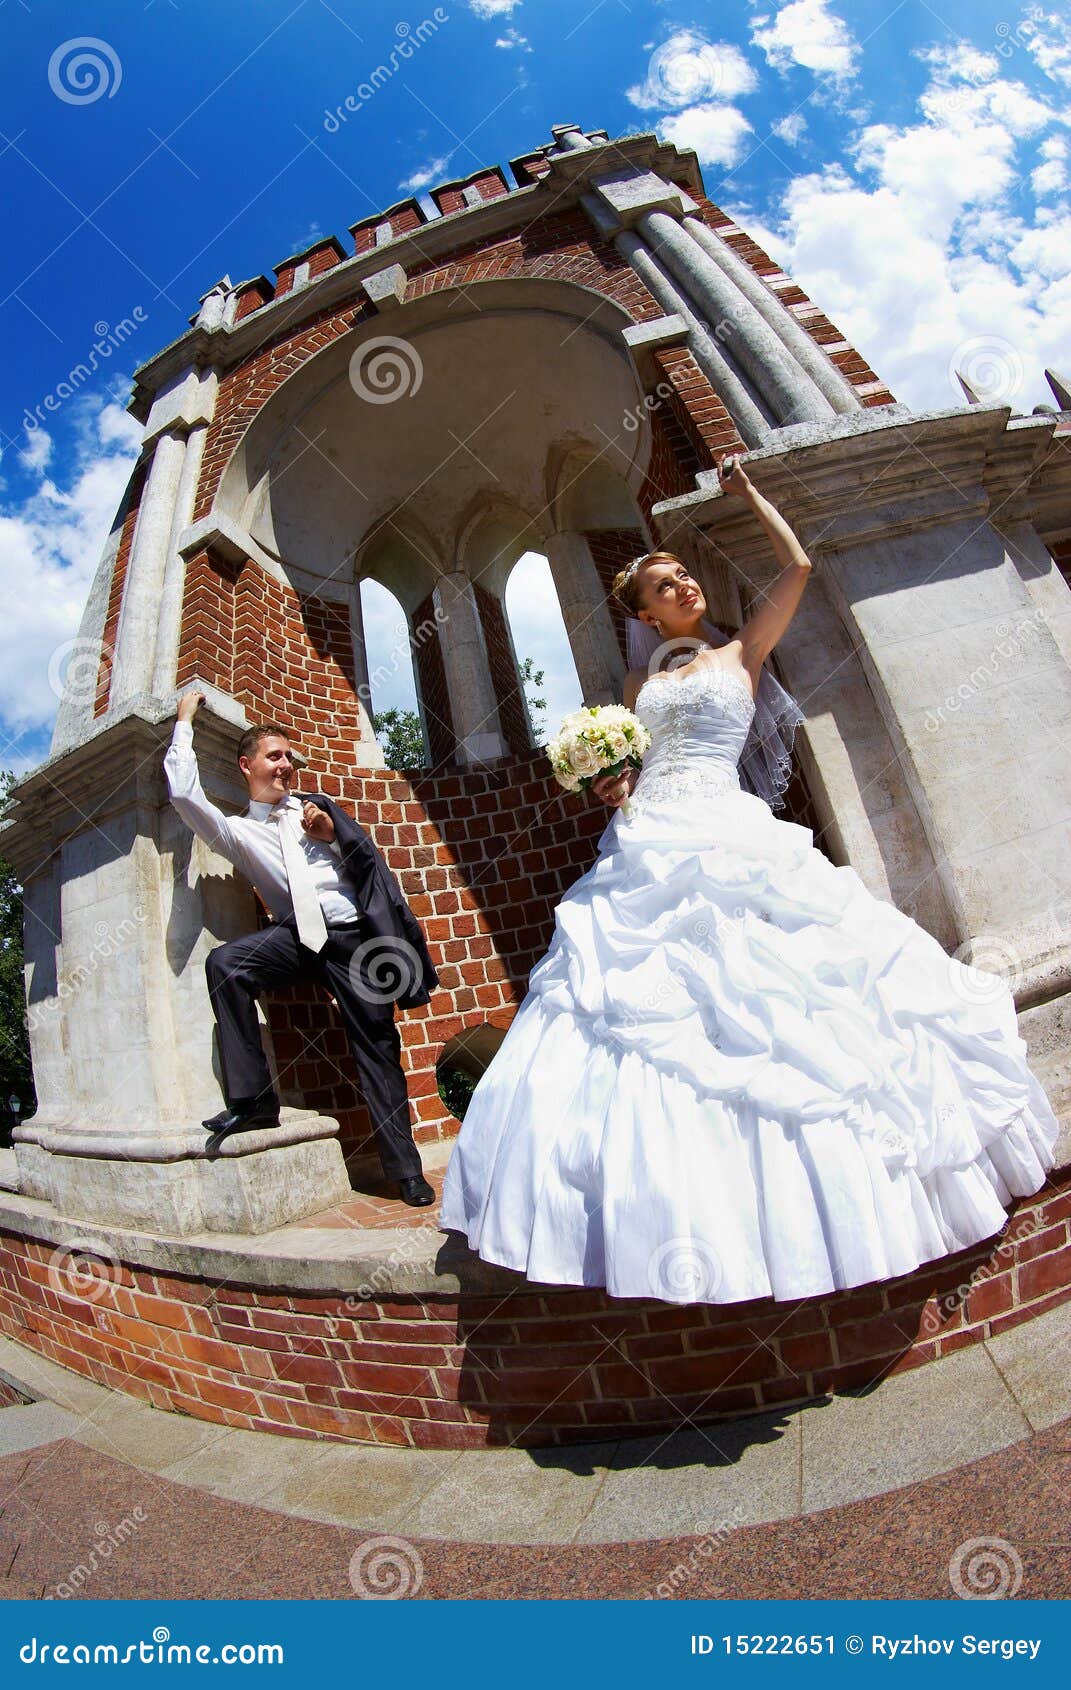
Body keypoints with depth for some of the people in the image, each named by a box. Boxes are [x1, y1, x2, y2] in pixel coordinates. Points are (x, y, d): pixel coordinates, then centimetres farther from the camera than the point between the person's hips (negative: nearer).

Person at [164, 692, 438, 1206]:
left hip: (352, 934, 0)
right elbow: (182, 792, -5)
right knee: (224, 964, -27)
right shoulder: (237, 830, 10)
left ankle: (406, 1170, 7)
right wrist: (184, 721, 7)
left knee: (376, 1048, -2)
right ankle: (252, 1099, -16)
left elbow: (369, 861, 15)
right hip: (295, 938, 0)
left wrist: (334, 833, -4)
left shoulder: (316, 808, 16)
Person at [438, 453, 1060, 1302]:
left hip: (731, 842, -3)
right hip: (648, 850, 3)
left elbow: (798, 564, 8)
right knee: (644, 1025, -2)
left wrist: (747, 491, 21)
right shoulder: (639, 682, 20)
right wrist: (613, 787, 1)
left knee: (756, 1009, -8)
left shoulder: (742, 653, 12)